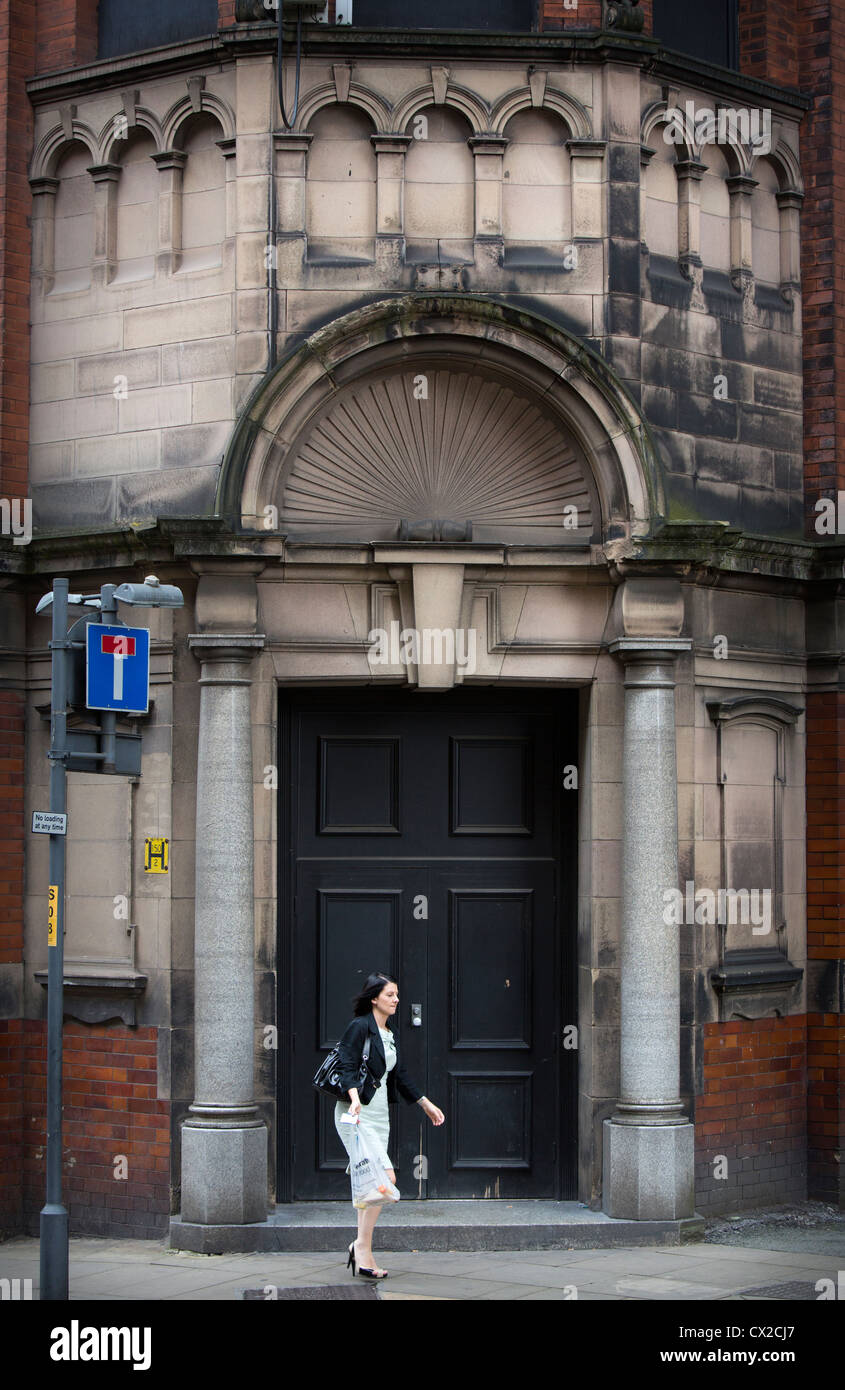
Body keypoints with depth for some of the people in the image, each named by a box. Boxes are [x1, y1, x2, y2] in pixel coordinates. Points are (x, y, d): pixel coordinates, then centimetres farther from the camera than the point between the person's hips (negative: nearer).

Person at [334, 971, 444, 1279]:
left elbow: (399, 1075, 26)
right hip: (357, 1114, -8)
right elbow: (347, 1067, -18)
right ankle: (362, 1246, -10)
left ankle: (362, 1254, 10)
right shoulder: (360, 1027, -8)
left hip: (379, 1115, 8)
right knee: (385, 1178, -18)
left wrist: (426, 1105, 29)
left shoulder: (390, 1033, 17)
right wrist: (355, 1098, -34)